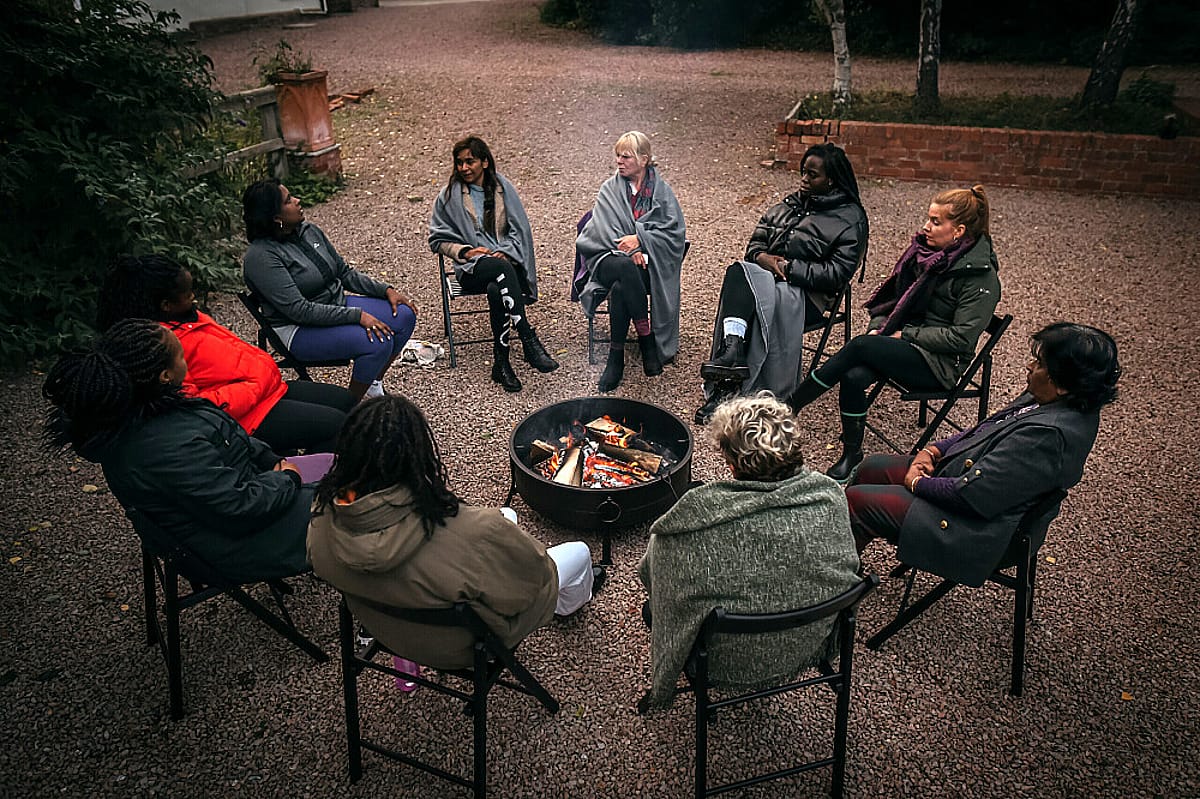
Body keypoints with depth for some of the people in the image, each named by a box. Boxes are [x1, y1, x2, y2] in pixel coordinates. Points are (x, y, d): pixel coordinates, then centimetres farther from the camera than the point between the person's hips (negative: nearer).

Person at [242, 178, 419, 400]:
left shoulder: (309, 230, 4)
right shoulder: (261, 257, -20)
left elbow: (345, 273, 11)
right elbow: (299, 310, -25)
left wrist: (386, 290, -3)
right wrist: (356, 315, -28)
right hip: (300, 329, -8)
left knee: (404, 315, -5)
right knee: (378, 342, -28)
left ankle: (374, 382, 12)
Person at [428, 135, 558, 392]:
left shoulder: (502, 187, 13)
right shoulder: (450, 195, 9)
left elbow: (520, 228, 10)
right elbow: (437, 239, 10)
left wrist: (505, 252, -9)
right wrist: (465, 251, -7)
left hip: (505, 261, 1)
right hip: (471, 269, -1)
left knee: (496, 289, -37)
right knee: (502, 270, -38)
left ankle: (501, 362, -32)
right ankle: (529, 340, -43)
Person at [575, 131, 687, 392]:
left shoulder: (661, 191, 11)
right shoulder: (610, 189, 12)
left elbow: (674, 232, 1)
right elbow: (603, 230, 1)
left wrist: (640, 239, -12)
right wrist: (629, 250, -16)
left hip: (647, 264, 0)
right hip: (610, 258, 1)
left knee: (620, 289, -35)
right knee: (627, 269, -38)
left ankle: (616, 357, -24)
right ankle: (646, 335, -29)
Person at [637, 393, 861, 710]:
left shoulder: (700, 512, -35)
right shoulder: (830, 496, -22)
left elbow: (650, 569, -16)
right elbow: (848, 569, -1)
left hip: (730, 666, -4)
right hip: (808, 649, 5)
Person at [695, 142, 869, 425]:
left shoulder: (851, 219, 1)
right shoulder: (791, 204, 21)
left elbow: (837, 274, -9)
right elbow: (756, 240, 22)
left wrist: (788, 267, -13)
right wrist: (762, 257, -3)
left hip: (808, 294, -5)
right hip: (766, 277, 5)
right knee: (738, 272, -31)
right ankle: (733, 354, -47)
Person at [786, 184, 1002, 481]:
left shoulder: (981, 276, -12)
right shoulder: (925, 248, 7)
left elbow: (961, 337, -17)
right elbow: (891, 295, 16)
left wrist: (904, 334, -16)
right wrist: (878, 326, -2)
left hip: (940, 363, -6)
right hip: (905, 345, 6)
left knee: (860, 346, -29)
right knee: (853, 376, -26)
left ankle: (787, 406, -21)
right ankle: (852, 453, -10)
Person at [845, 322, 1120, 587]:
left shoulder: (1049, 435, -33)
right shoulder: (1056, 402, -2)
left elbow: (974, 494, -30)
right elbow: (986, 431, 13)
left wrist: (918, 483, -15)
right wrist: (934, 450, 1)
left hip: (981, 528, -10)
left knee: (856, 500, -9)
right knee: (872, 468, 16)